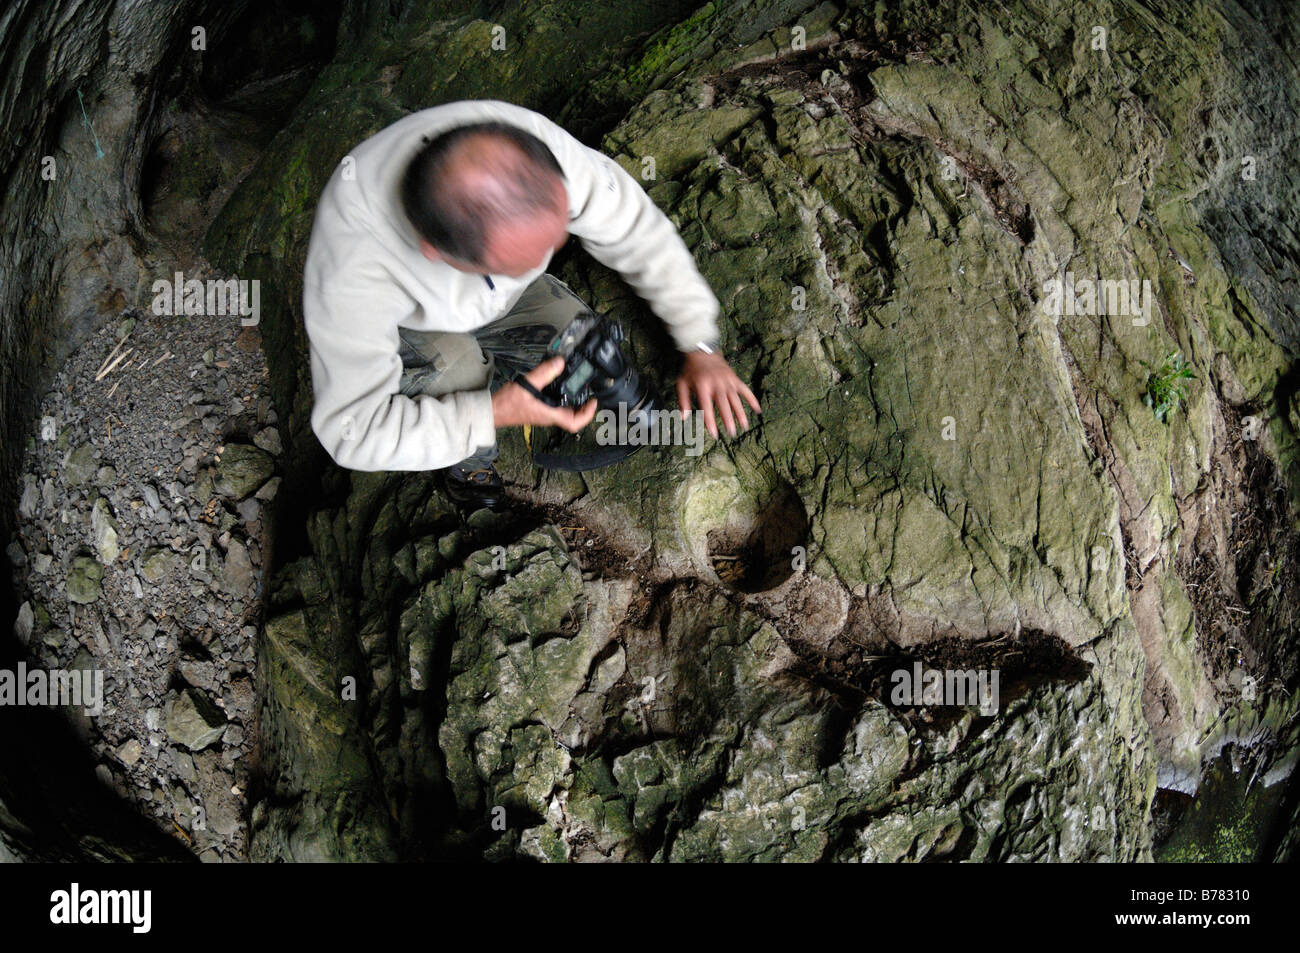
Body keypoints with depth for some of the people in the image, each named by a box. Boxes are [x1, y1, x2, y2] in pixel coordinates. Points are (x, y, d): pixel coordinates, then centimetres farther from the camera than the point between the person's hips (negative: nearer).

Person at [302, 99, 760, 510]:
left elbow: (640, 231, -19)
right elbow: (351, 430, -36)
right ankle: (466, 462, 0)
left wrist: (700, 346, -18)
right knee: (453, 368, -33)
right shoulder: (350, 270, -46)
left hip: (493, 298, 4)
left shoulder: (533, 145, -36)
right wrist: (494, 415, -40)